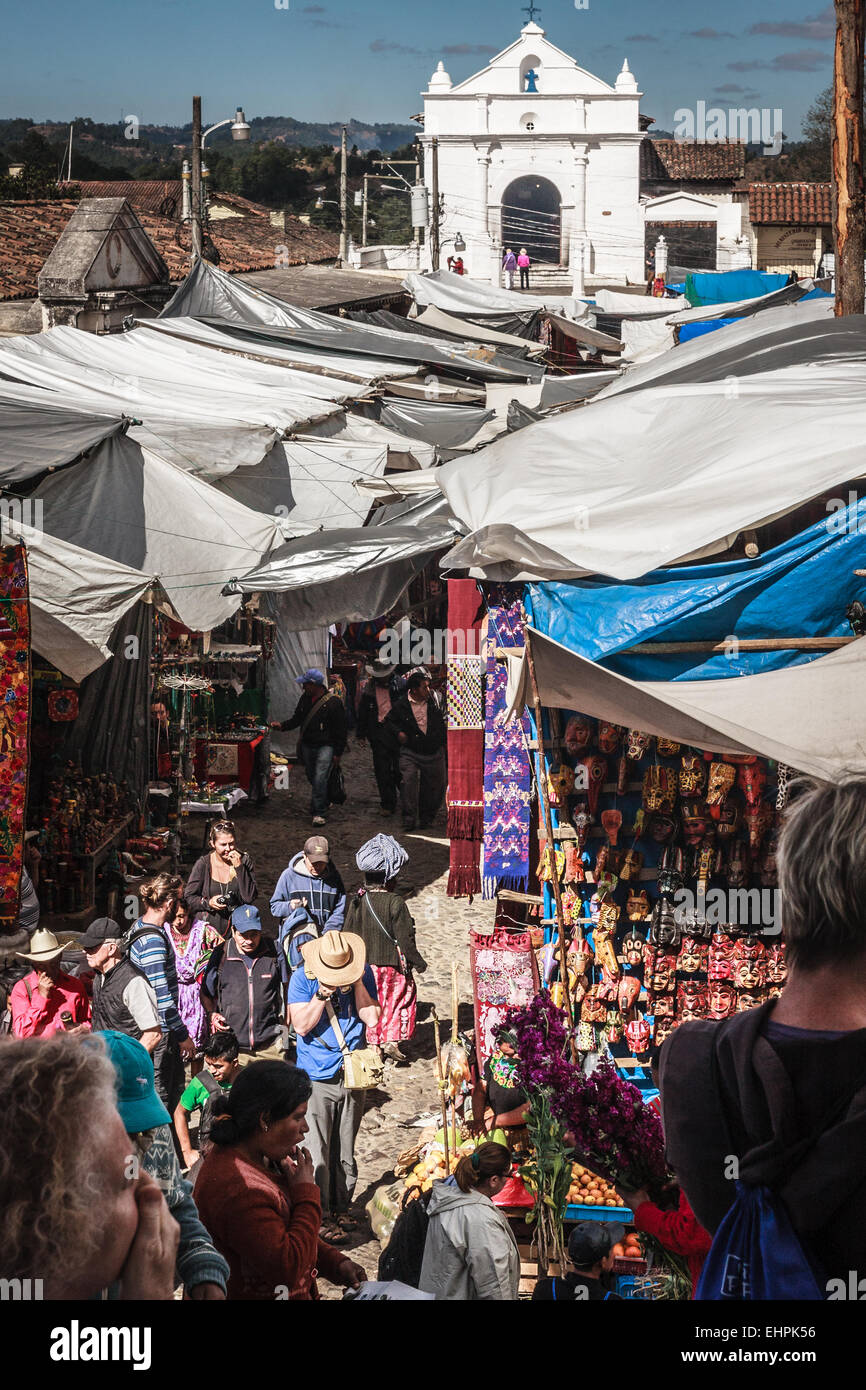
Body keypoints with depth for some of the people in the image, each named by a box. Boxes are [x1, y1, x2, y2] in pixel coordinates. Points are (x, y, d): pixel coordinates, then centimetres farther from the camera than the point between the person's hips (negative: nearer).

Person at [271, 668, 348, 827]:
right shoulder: (305, 699, 6)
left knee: (320, 779, -16)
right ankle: (325, 802, 36)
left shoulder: (333, 702, -13)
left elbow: (340, 729, -8)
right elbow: (297, 719, 18)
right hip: (307, 746, 7)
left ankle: (319, 813, -12)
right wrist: (282, 725, 0)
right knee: (312, 779, 15)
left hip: (325, 746, -7)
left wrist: (338, 752, -9)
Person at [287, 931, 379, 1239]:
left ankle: (341, 1208, 25)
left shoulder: (363, 972, -1)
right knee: (317, 1154, -5)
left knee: (346, 1150, 12)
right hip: (317, 1077, -3)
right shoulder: (303, 978, -8)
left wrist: (356, 983, -16)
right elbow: (302, 1025, -14)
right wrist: (323, 992, -22)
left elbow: (372, 1018, -8)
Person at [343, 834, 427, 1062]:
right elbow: (404, 936, -15)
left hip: (366, 963, 4)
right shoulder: (395, 902, -17)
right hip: (392, 962, -4)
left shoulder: (357, 902, -4)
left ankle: (373, 1043, 19)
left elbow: (350, 933, 4)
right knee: (399, 997, 12)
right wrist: (417, 961, -2)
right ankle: (391, 1040, 5)